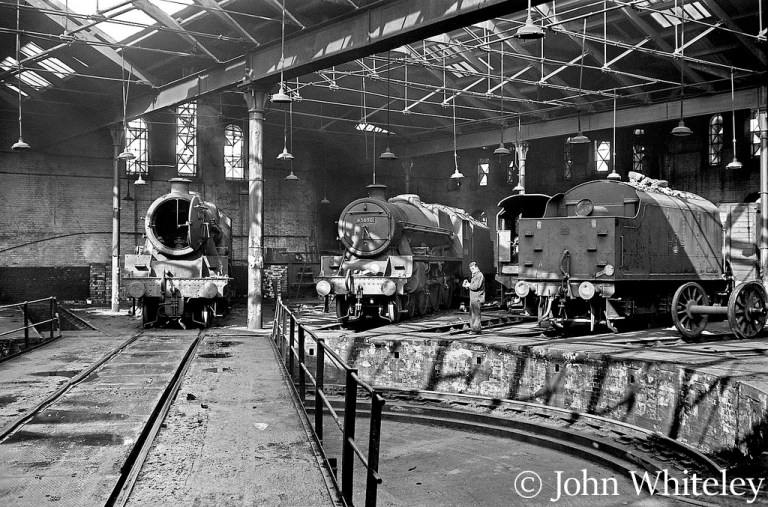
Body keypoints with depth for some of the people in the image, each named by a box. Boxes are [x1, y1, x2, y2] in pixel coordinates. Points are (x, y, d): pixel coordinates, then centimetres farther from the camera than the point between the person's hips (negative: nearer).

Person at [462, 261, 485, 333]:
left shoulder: (479, 275, -12)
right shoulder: (474, 276, 21)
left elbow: (475, 286, -21)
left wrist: (469, 285, -5)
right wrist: (466, 282, 4)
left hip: (477, 298, -10)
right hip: (472, 298, 10)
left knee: (476, 314, -8)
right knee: (472, 314, 12)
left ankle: (477, 329, -5)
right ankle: (473, 328, 18)